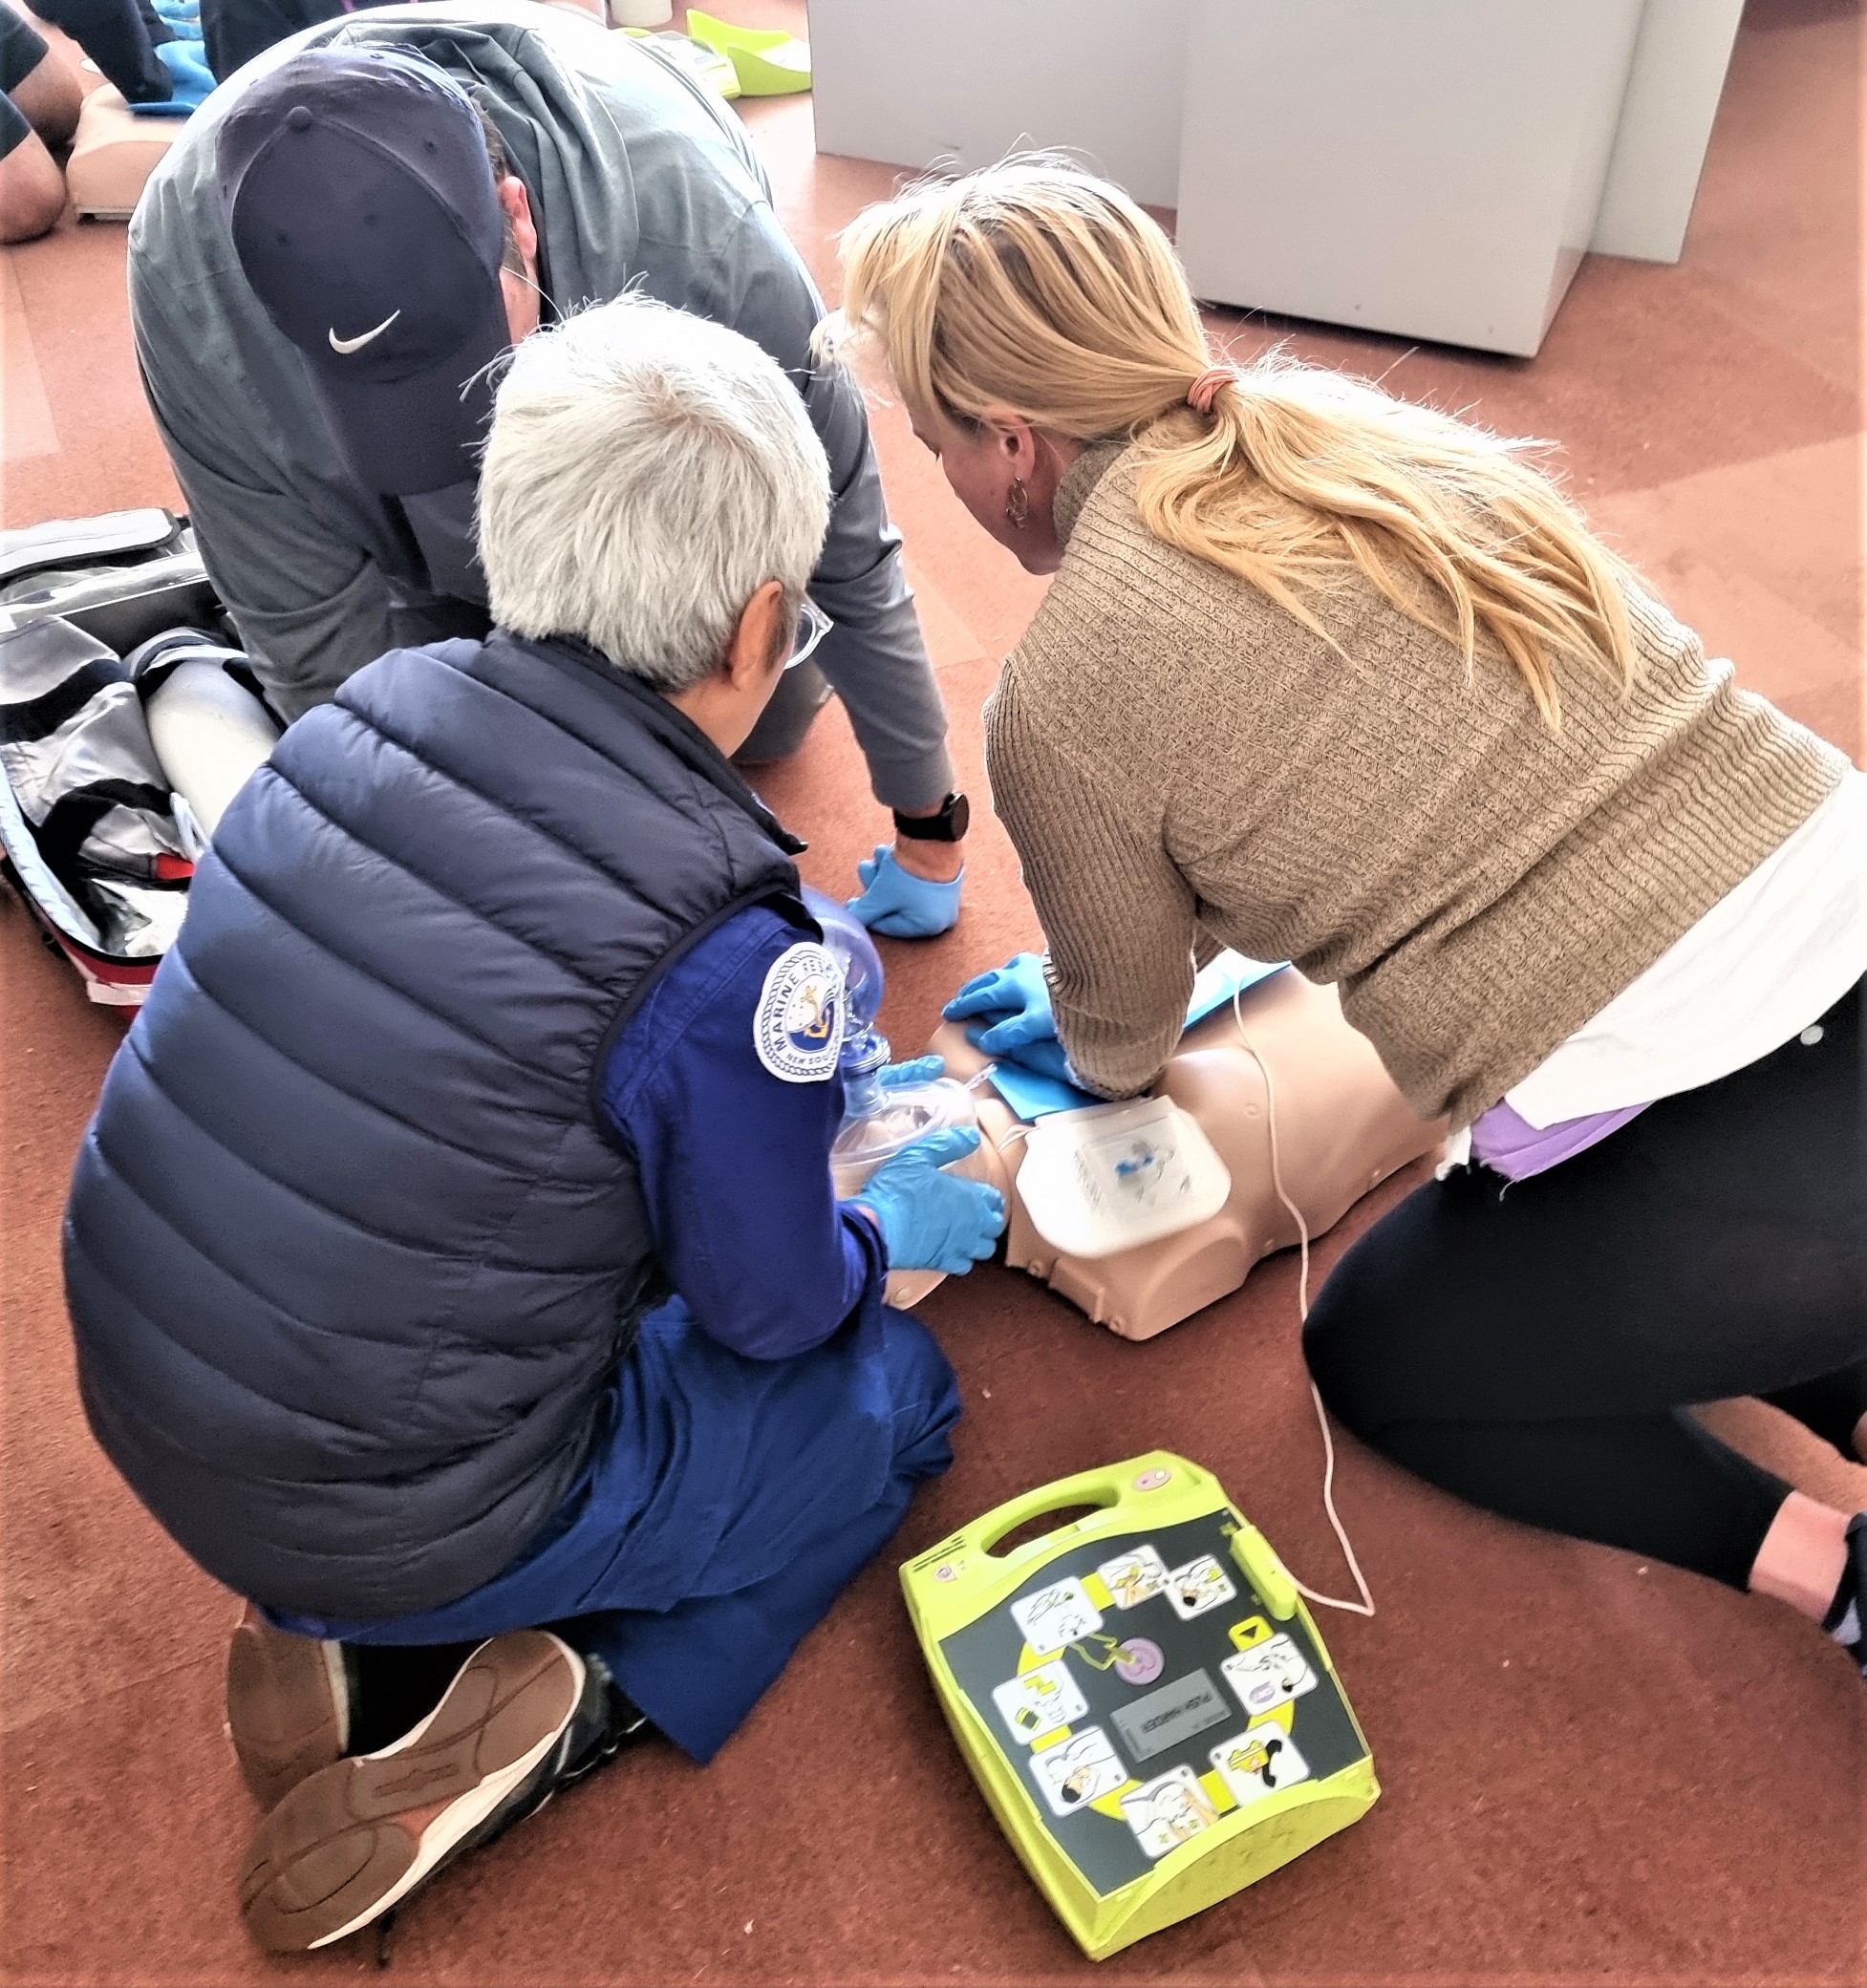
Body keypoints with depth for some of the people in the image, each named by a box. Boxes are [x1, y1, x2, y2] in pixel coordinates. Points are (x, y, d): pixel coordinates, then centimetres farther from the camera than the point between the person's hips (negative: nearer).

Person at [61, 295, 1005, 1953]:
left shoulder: (370, 707, -7)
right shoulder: (723, 947, -26)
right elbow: (772, 1307, -10)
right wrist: (897, 1230, 13)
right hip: (396, 1519, -5)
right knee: (895, 1382, 12)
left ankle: (341, 1632, 14)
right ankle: (573, 1707, 1)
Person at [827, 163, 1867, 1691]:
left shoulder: (1059, 699, -11)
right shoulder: (1342, 424, 9)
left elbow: (1123, 1036, 7)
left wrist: (1094, 1045, 32)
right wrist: (1092, 987, 33)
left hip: (1722, 1148, -7)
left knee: (1377, 1358, 23)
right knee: (1513, 1224, 35)